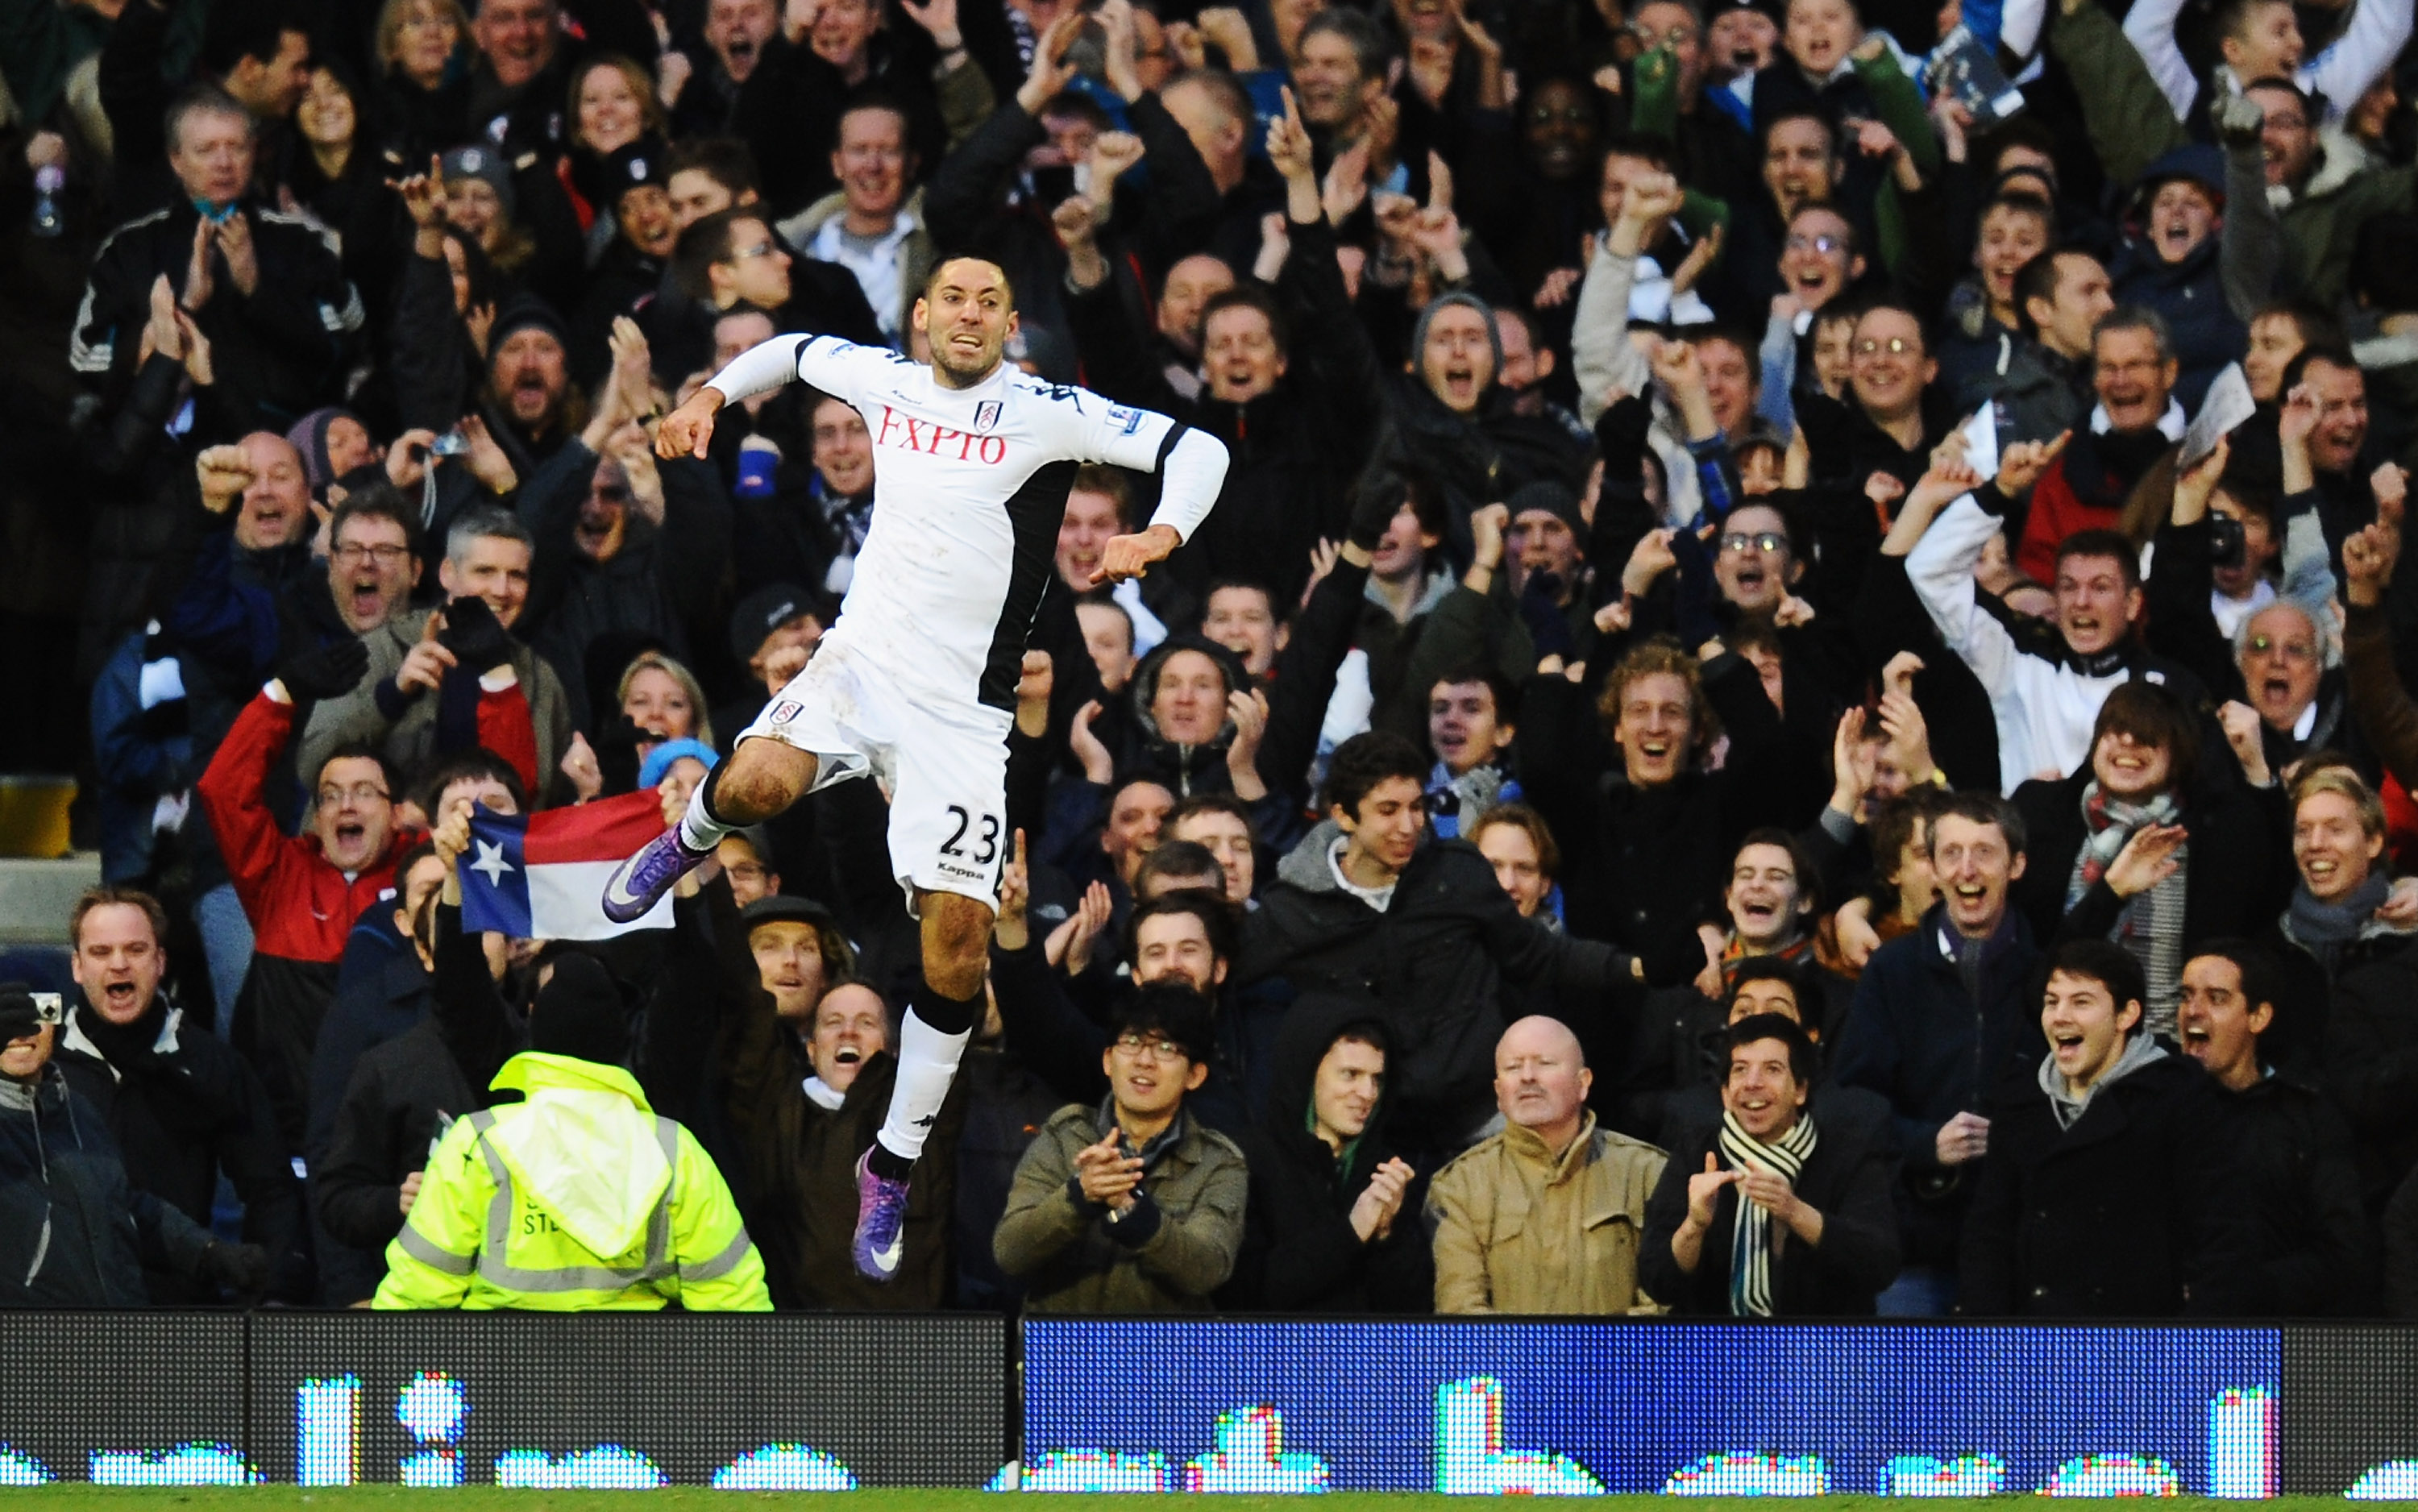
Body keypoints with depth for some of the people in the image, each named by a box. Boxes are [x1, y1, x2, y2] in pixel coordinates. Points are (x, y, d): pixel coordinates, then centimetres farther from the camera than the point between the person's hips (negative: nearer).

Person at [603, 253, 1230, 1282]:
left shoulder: (1047, 415, -5)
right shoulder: (884, 380, 7)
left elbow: (1197, 448, -11)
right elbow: (795, 350, 29)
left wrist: (1161, 534, -29)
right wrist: (710, 396, 16)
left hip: (959, 709, -2)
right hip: (860, 659, 2)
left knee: (959, 933, -10)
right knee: (757, 784, -30)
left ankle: (893, 1167, 7)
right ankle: (693, 840, 10)